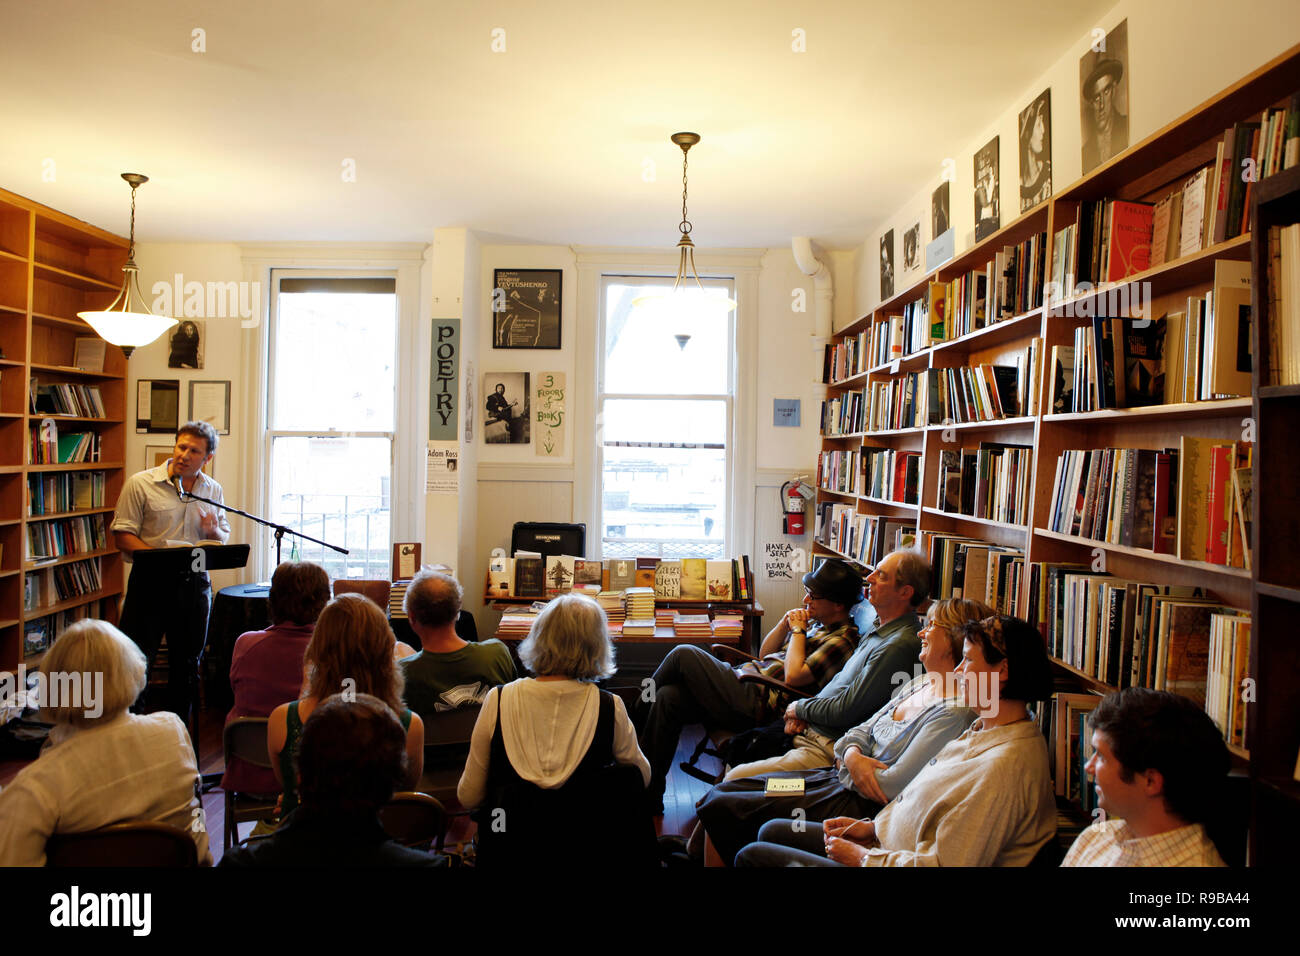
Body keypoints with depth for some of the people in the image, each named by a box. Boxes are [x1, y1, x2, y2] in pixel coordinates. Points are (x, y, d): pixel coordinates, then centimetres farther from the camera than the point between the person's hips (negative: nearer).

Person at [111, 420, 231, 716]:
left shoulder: (213, 491, 10)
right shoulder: (140, 483, -2)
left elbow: (224, 540, 16)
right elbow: (122, 536, -6)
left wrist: (213, 532, -8)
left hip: (194, 582, 4)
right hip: (150, 581, -3)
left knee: (187, 664, 12)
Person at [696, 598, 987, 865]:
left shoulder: (954, 712, -20)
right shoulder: (918, 683, 9)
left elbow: (890, 787, -24)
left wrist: (845, 766, -6)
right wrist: (852, 754, -11)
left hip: (857, 804, -9)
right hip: (839, 775, 9)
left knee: (719, 809, -11)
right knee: (724, 790, 4)